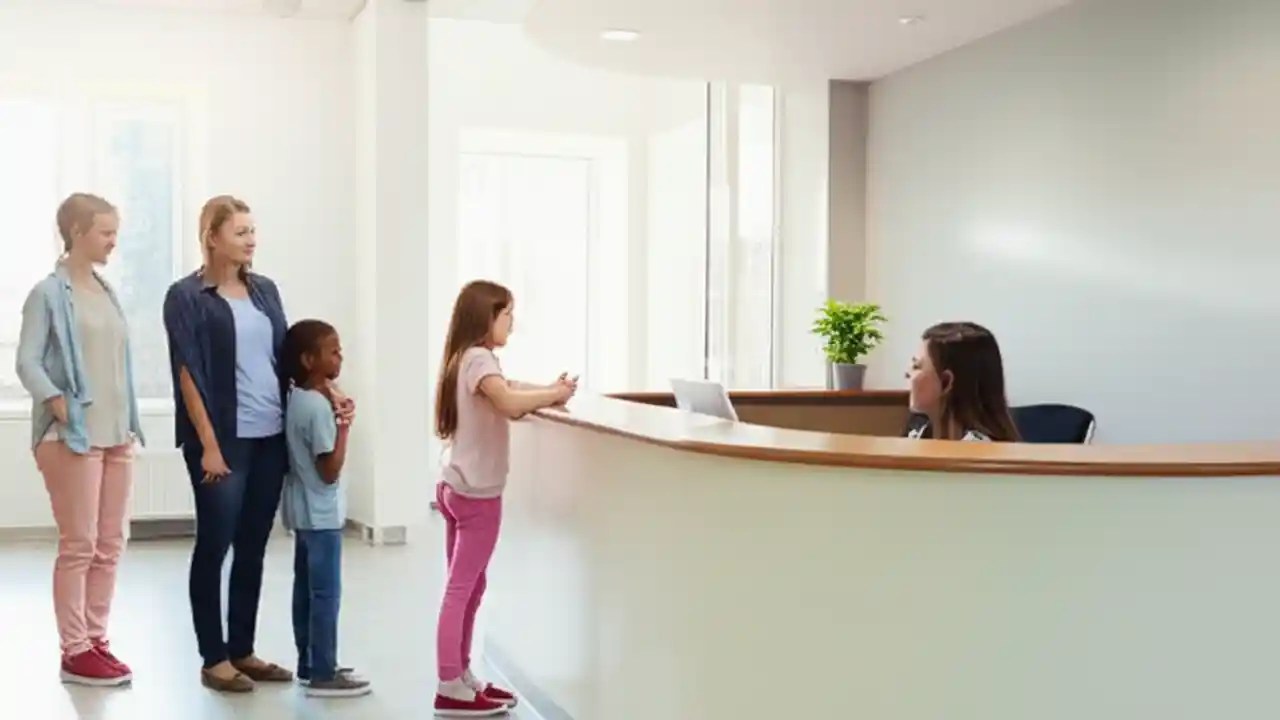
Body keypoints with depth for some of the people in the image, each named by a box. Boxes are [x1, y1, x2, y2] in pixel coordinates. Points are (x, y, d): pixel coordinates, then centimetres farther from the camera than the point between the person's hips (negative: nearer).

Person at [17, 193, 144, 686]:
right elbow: (28, 363, -12)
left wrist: (128, 425, 10)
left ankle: (96, 640, 19)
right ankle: (75, 651, 7)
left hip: (115, 436, 7)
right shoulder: (48, 293, -7)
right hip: (72, 437, -7)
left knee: (110, 545, 10)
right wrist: (65, 413, -20)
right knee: (79, 545, -2)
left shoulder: (105, 291, 13)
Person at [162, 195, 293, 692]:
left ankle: (242, 650, 21)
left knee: (253, 548, 11)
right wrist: (208, 444, -13)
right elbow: (188, 374, -9)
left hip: (272, 436, 5)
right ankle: (214, 658, 12)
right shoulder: (187, 296, -4)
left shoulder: (265, 290, 12)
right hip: (224, 439, -5)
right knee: (214, 545, 3)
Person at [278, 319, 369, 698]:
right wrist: (344, 425, -20)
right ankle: (323, 674, 4)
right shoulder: (319, 406, -22)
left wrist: (335, 409, 7)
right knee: (326, 593, -2)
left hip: (305, 511, 10)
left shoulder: (297, 398, 6)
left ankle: (309, 665, 24)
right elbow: (330, 471, -22)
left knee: (305, 589, 15)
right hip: (321, 513, -10)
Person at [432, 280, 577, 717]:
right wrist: (554, 394, -21)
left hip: (458, 487, 10)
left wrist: (547, 394, -1)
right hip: (476, 493, -10)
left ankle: (462, 677, 22)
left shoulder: (466, 358, 14)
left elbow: (504, 402, 13)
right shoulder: (479, 358, -16)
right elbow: (509, 403, -33)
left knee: (470, 586, 15)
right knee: (461, 589, -5)